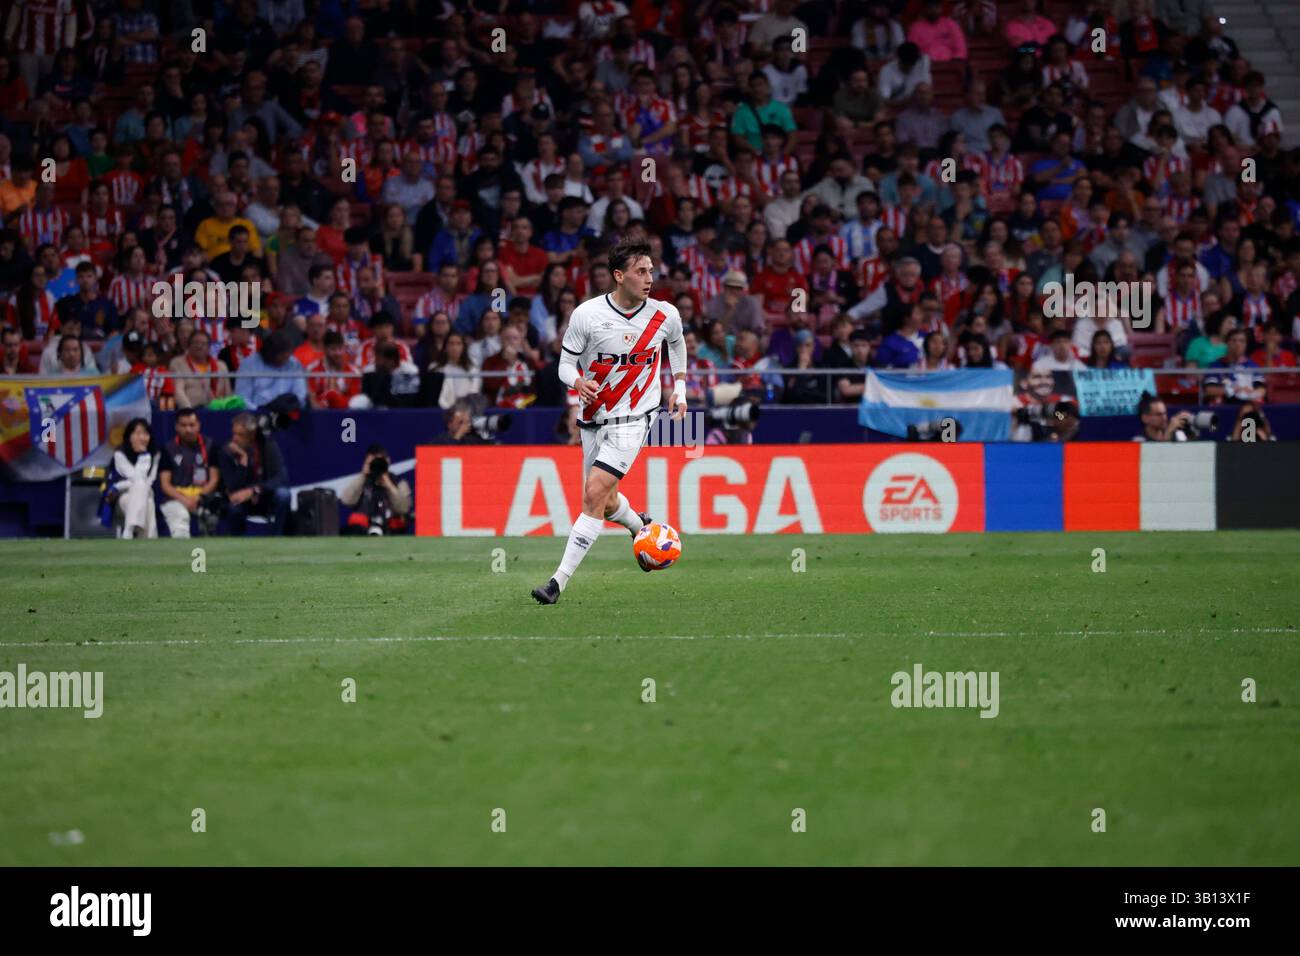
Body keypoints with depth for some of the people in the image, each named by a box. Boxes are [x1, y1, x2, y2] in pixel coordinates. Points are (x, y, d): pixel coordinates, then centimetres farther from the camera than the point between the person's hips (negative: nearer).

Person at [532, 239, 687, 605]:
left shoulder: (665, 316, -5)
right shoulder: (586, 314, -11)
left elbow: (677, 343, 19)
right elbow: (566, 364, -4)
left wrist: (679, 389, 17)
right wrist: (579, 382, -26)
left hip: (632, 420, -2)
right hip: (594, 419, 2)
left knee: (594, 494, -17)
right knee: (605, 502, 13)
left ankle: (559, 581, -16)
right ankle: (640, 526, 50)